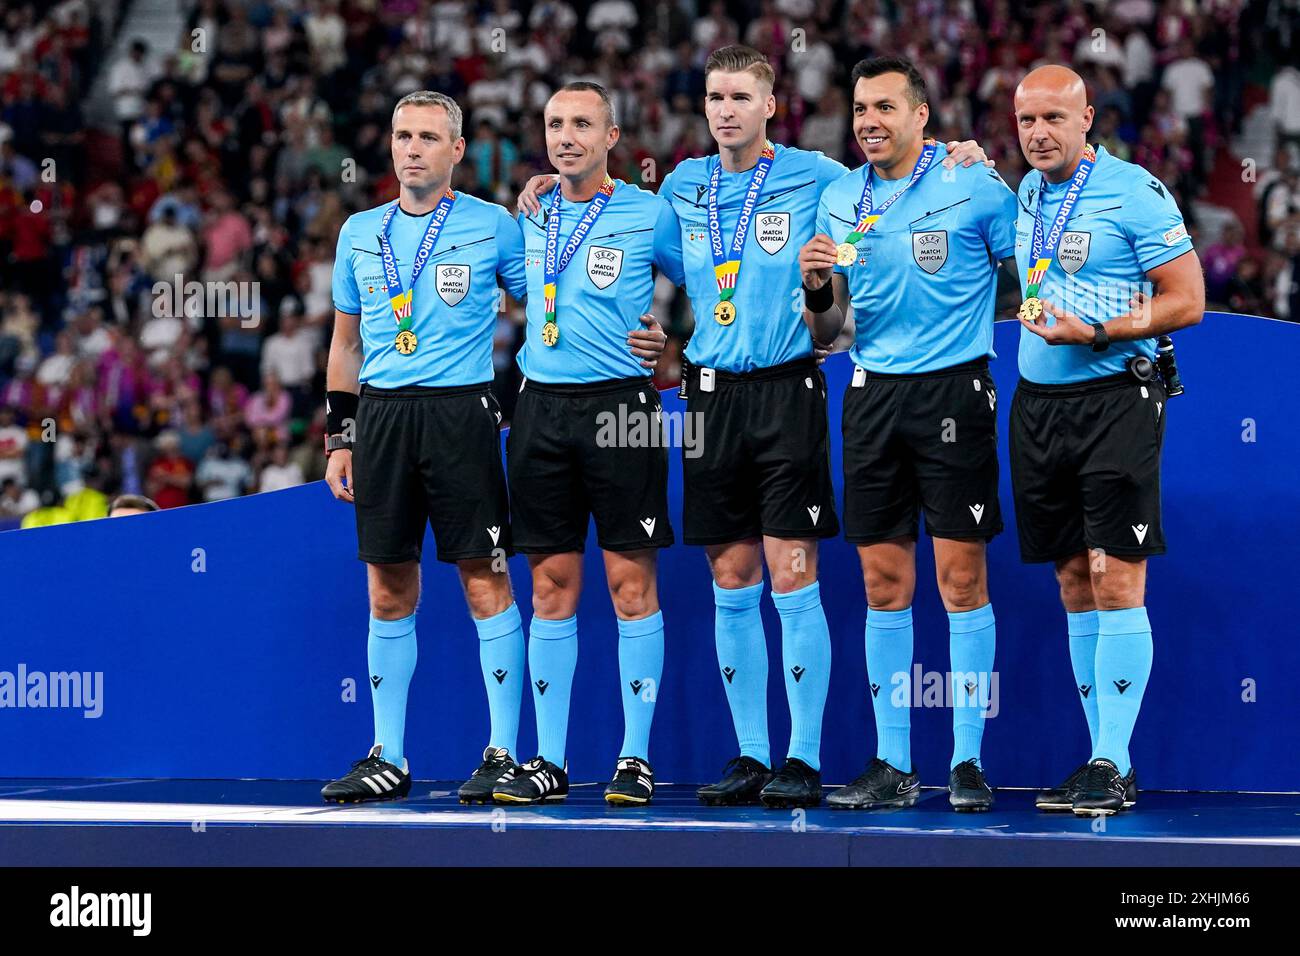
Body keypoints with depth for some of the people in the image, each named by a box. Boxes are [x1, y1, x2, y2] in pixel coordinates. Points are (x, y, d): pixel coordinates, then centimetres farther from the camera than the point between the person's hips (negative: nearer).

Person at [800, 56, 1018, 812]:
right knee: (884, 583, 5)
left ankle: (969, 761, 2)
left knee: (962, 579, -4)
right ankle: (893, 764, 11)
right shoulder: (839, 201, 10)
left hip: (955, 389, -4)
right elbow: (826, 331, 13)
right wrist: (818, 290, -7)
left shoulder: (975, 187, -4)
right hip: (874, 395, 4)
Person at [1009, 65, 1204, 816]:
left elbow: (1187, 301, -9)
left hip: (1116, 401, -6)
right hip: (1038, 403, 7)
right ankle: (1105, 761, 11)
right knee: (1075, 585, 7)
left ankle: (1112, 764, -7)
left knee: (1116, 583, -9)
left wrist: (1094, 332, -17)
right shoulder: (1024, 193, 13)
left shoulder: (1135, 192, -7)